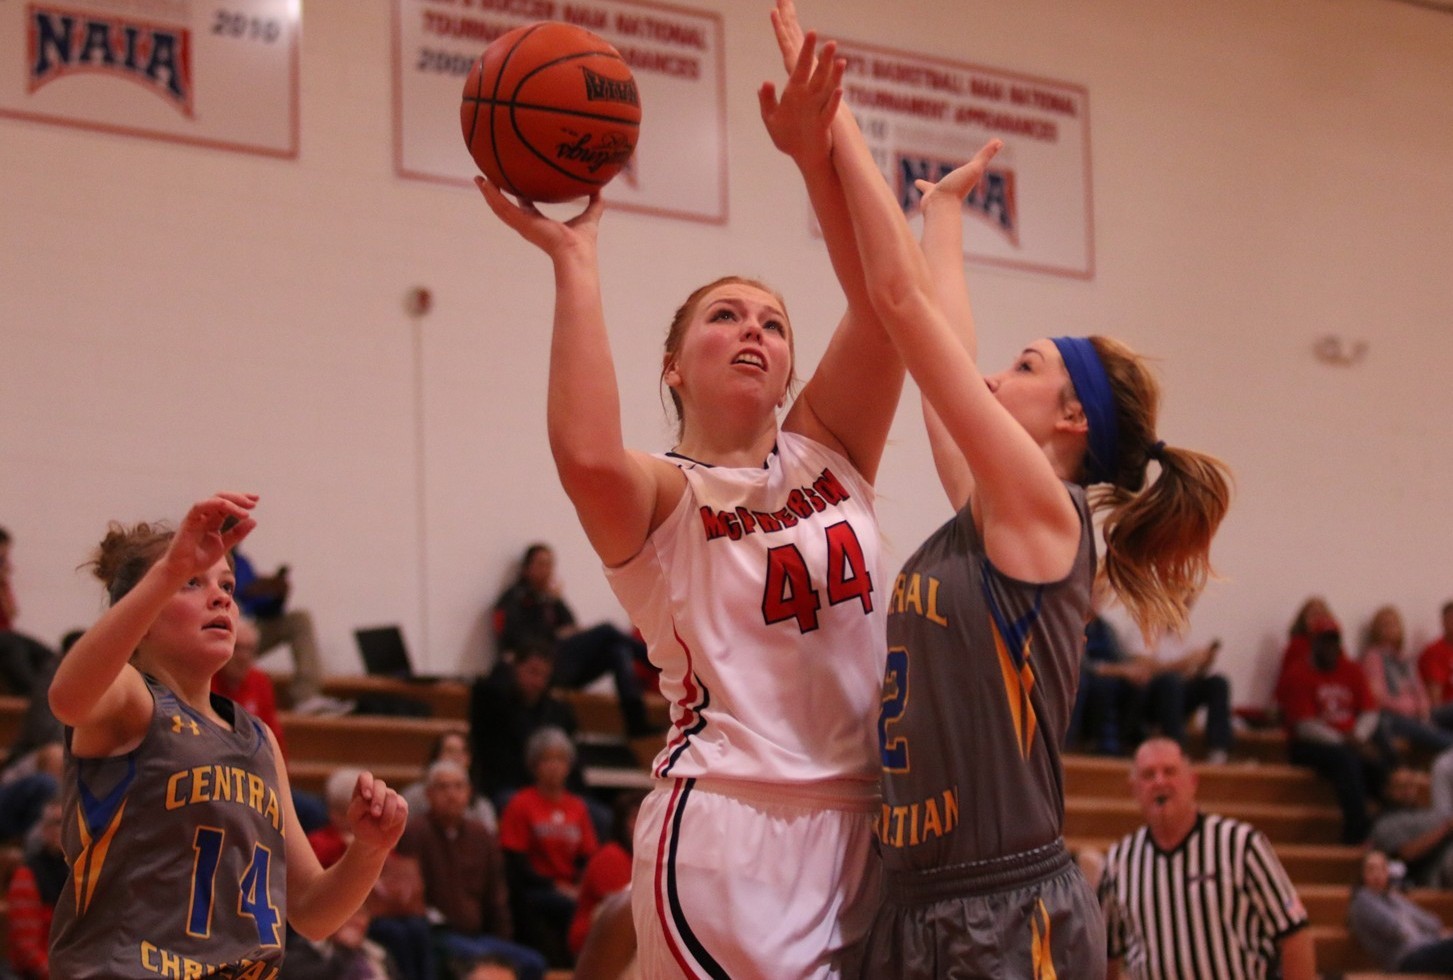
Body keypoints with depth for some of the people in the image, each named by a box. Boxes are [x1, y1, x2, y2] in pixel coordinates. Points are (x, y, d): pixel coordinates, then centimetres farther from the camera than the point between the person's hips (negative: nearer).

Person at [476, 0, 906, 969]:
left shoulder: (828, 449, 13)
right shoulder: (660, 495, 0)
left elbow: (886, 303, -1)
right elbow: (588, 455, -25)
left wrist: (815, 149, -11)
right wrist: (574, 260, -18)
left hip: (862, 827, 5)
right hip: (726, 834, -5)